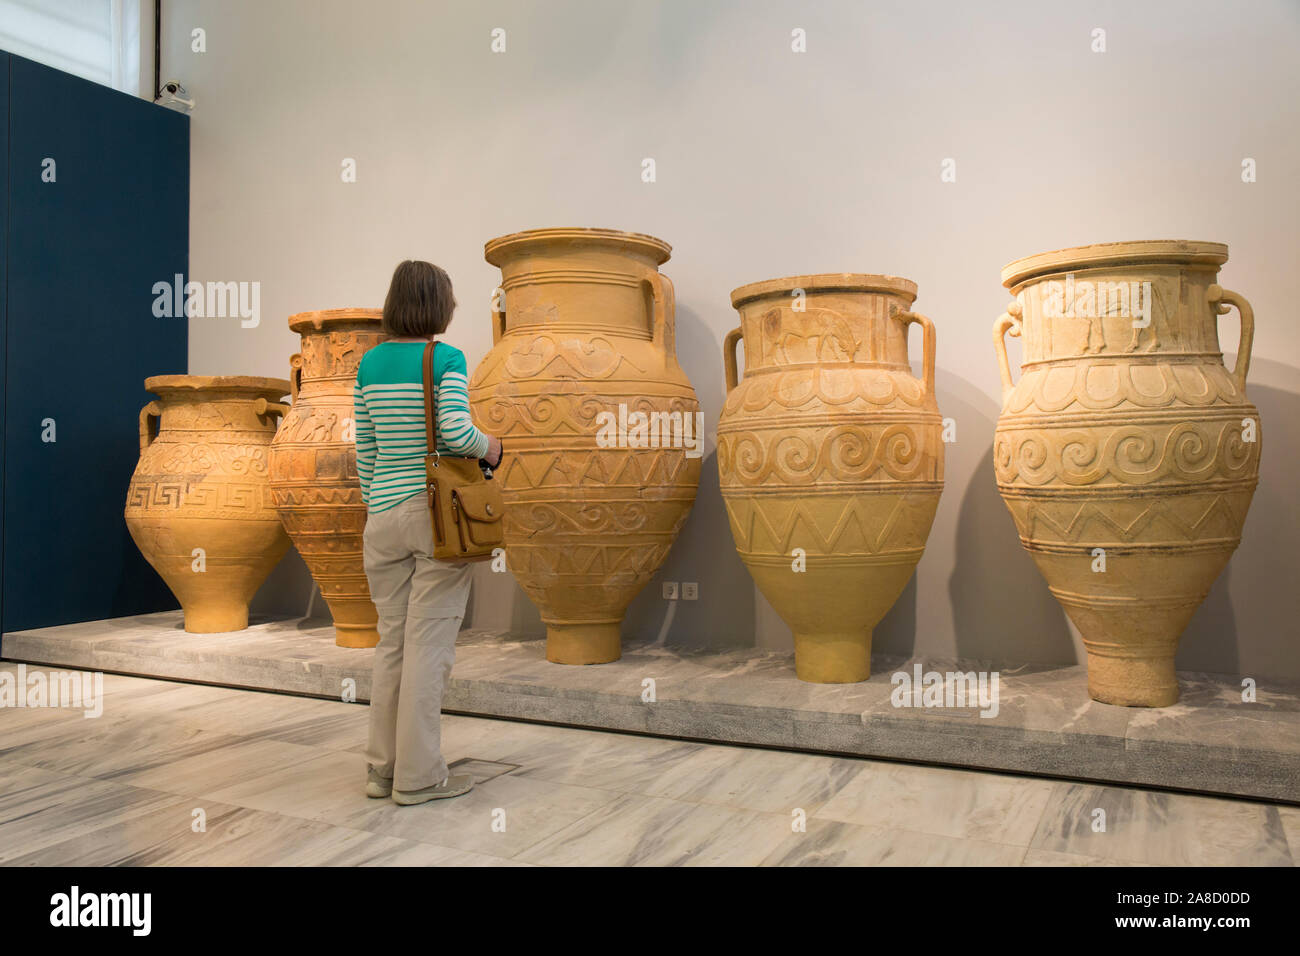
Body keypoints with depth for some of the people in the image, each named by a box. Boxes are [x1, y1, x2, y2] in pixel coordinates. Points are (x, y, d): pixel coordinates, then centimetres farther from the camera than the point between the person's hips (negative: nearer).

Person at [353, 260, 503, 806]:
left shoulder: (370, 363, 8)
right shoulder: (447, 359, -7)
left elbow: (364, 449, 11)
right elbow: (455, 430, -20)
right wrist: (490, 447, 0)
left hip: (384, 515, 5)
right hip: (438, 513, -5)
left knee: (391, 640, 13)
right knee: (428, 644, 0)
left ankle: (382, 767, 21)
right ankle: (418, 776, 8)